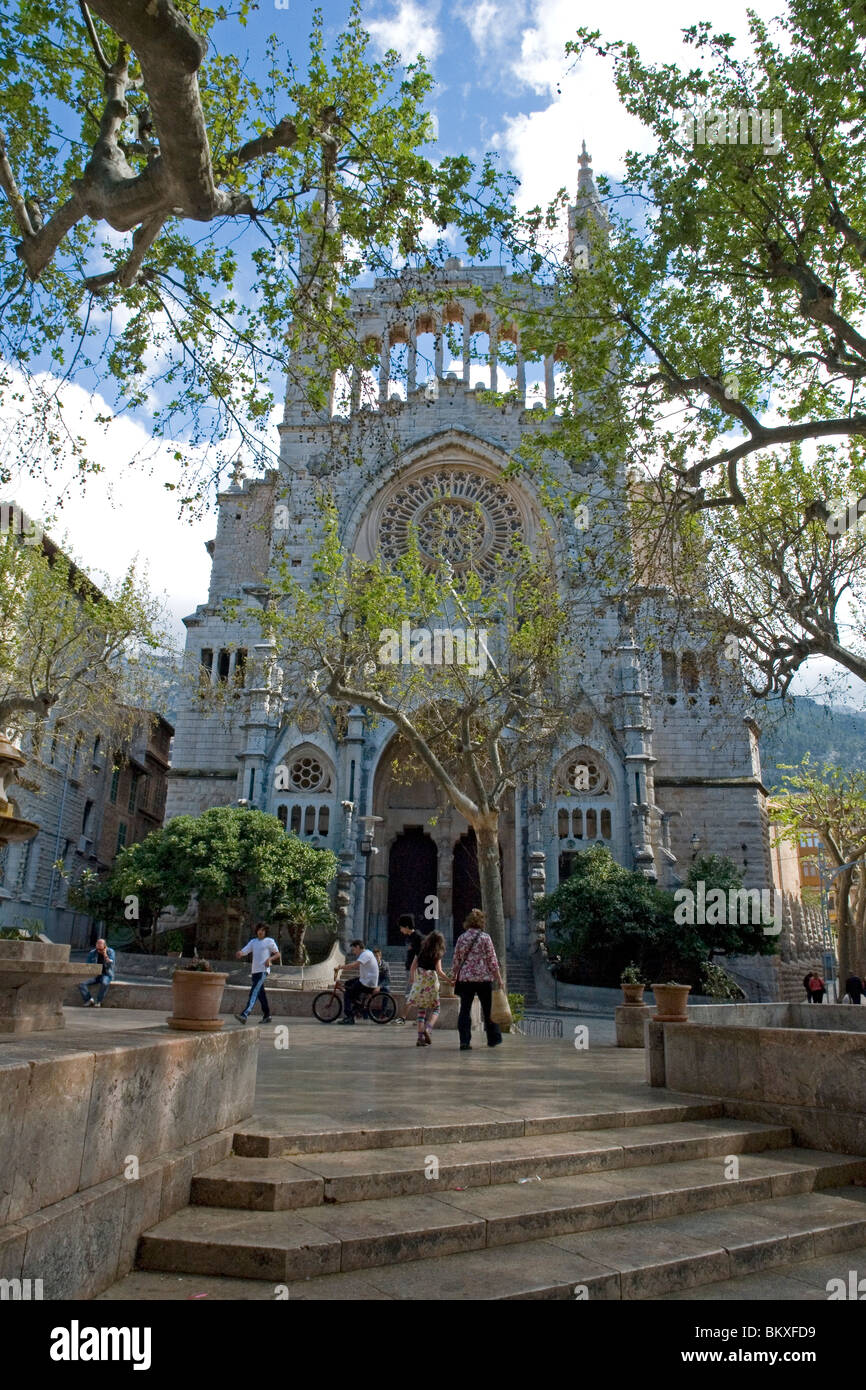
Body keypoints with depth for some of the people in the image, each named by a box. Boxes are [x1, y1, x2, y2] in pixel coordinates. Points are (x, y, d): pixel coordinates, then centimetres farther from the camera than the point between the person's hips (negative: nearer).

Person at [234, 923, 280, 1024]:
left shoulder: (269, 941, 1)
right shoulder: (253, 941, 15)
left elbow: (278, 954, 5)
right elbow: (243, 952, 5)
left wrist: (270, 959, -14)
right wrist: (240, 953, -19)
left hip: (263, 971, -6)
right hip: (254, 971, 6)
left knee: (254, 992, -18)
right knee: (260, 994, 12)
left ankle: (244, 1015, -30)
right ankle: (267, 1016, 23)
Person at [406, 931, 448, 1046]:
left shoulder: (421, 949, 9)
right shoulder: (437, 954, -2)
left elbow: (413, 965, 10)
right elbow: (439, 971, -9)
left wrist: (412, 976, 27)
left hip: (418, 981, 4)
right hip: (431, 981, -4)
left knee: (421, 1010, 11)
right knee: (435, 1009, 10)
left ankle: (420, 1037, 3)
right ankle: (427, 1029, -14)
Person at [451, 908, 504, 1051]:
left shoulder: (461, 938, 3)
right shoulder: (485, 937, -5)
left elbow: (456, 959, 6)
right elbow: (492, 960, -6)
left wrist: (453, 977, 15)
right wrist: (498, 978, 1)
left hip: (465, 978, 2)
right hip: (484, 978, -2)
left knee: (465, 1010, 4)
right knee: (488, 1009, 12)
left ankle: (464, 1041, -1)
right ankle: (493, 1039, 22)